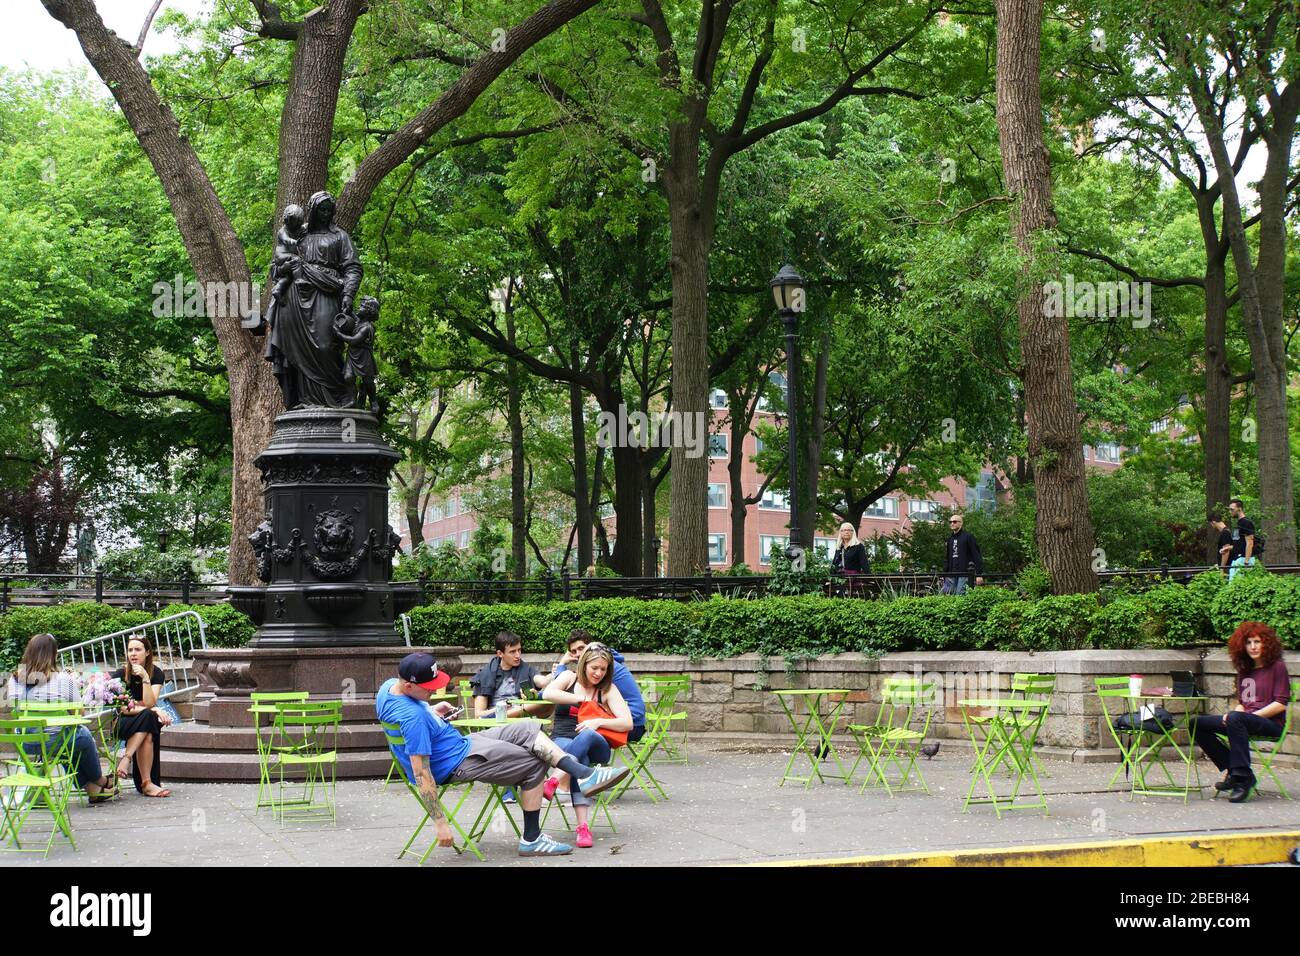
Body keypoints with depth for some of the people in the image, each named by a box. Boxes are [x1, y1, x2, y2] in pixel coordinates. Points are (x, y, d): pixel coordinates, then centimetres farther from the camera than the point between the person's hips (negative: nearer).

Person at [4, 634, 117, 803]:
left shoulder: (15, 679, -2)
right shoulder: (64, 679, -14)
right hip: (54, 742, -4)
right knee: (84, 736, 29)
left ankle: (92, 789, 40)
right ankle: (100, 782, 53)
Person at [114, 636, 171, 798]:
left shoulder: (156, 673, -3)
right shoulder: (120, 674, -8)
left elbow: (149, 703, -16)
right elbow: (122, 708, -15)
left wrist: (145, 678, -26)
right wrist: (153, 710, -22)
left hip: (147, 721, 2)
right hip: (122, 723, -2)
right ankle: (147, 783, -39)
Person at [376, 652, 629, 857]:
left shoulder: (389, 686, -3)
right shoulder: (412, 718, -32)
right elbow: (421, 773, -32)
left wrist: (433, 710, 6)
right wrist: (440, 823, -29)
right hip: (457, 764, -10)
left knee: (528, 730, 4)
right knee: (534, 764, -1)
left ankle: (585, 775, -1)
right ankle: (531, 839, 9)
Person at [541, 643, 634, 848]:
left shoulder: (608, 689, 9)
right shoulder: (569, 677, 10)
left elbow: (627, 723, -2)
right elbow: (548, 693, -12)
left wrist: (598, 722, -17)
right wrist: (582, 699, -10)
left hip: (595, 749, 0)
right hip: (562, 741, 0)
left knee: (587, 735, -39)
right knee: (579, 761, -38)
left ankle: (555, 781, -52)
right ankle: (583, 827, -50)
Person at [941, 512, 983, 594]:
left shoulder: (968, 537, -2)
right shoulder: (950, 539, 17)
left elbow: (977, 556, -6)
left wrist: (979, 574, -12)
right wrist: (944, 576, 17)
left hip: (964, 575, -6)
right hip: (951, 575, 6)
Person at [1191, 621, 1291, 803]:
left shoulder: (1277, 667, -1)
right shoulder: (1244, 670, 19)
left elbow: (1281, 704, -9)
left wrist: (1252, 714, -16)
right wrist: (1232, 714, -1)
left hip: (1271, 723, -7)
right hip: (1247, 721, 7)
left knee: (1235, 718, -38)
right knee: (1198, 724, -9)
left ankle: (1242, 777, -34)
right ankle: (1232, 771, -10)